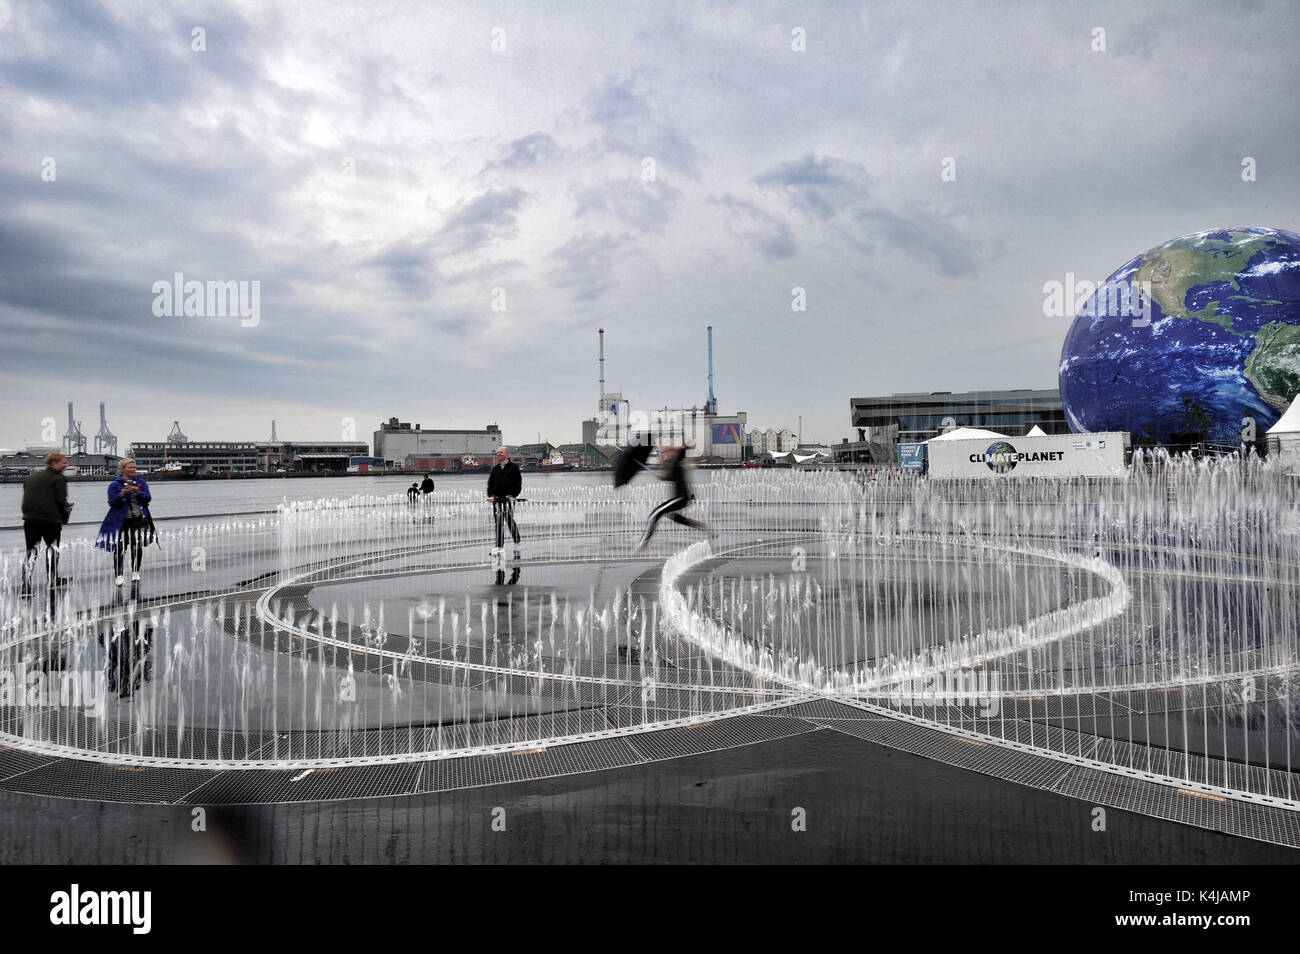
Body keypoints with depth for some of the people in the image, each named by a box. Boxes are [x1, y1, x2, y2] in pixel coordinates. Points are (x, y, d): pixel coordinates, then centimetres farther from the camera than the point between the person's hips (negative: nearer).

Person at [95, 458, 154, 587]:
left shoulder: (141, 482, 8)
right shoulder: (115, 485, 0)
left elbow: (148, 498, 0)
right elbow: (112, 502, -9)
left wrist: (138, 492, -18)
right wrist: (122, 494, -24)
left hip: (138, 519, 3)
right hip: (121, 521, -3)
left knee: (137, 547, 6)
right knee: (120, 547, -7)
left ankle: (135, 572, 21)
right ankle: (120, 575, -1)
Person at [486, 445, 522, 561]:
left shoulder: (513, 467, 4)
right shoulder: (495, 469, 18)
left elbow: (518, 483, -1)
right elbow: (490, 483, 16)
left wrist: (514, 495, -13)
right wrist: (490, 495, -1)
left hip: (509, 498, -4)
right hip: (496, 499, 4)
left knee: (510, 520, -8)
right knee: (498, 523, 2)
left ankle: (517, 543, 7)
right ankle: (499, 546, 4)